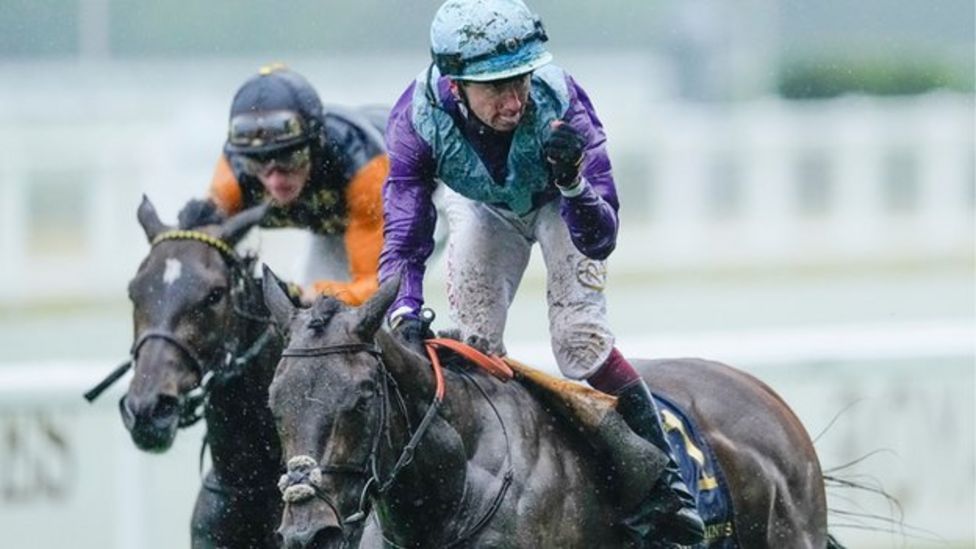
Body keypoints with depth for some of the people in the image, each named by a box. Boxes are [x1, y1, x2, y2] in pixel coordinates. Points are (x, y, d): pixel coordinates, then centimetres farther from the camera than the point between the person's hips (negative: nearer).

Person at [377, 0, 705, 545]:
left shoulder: (559, 102, -41)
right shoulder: (418, 118, -37)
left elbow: (599, 240, -40)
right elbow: (404, 240, -36)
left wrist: (571, 180, -60)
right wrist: (404, 313, -55)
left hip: (562, 200, -2)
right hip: (485, 206, 2)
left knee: (581, 344, -14)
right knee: (474, 345, -3)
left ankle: (664, 485, -3)